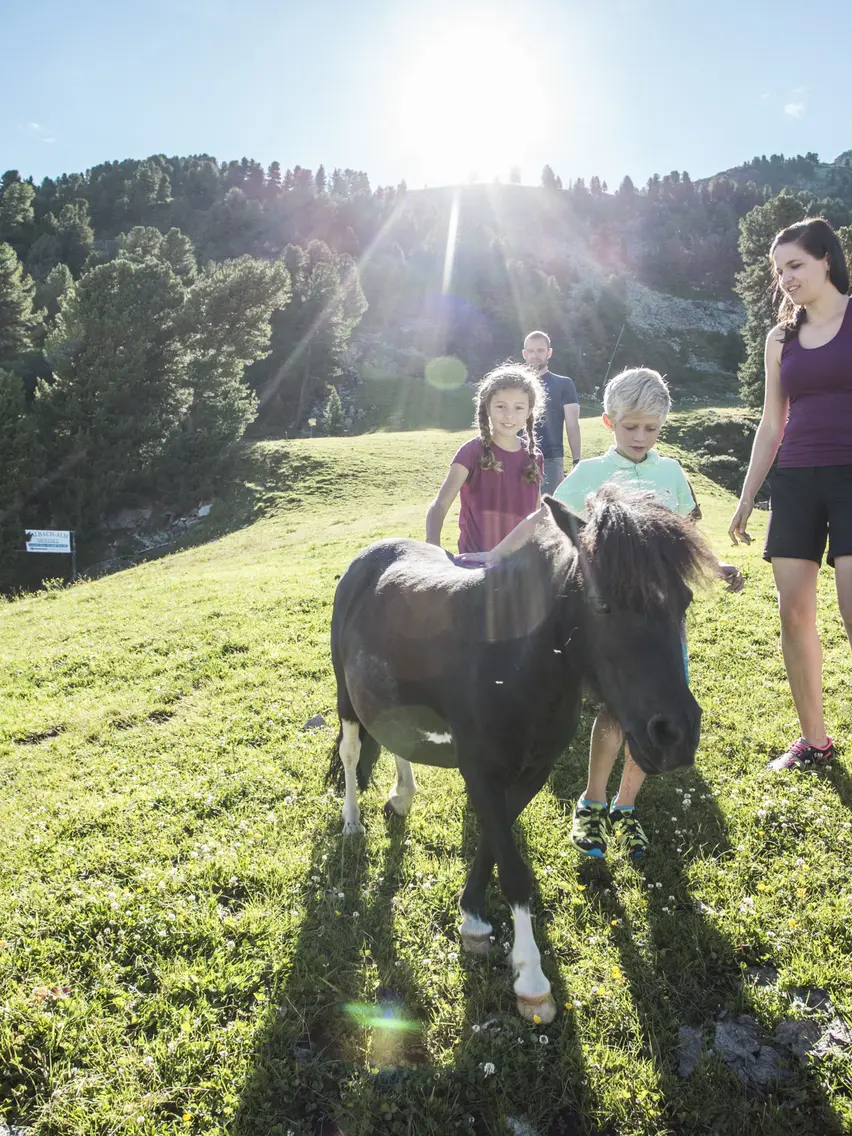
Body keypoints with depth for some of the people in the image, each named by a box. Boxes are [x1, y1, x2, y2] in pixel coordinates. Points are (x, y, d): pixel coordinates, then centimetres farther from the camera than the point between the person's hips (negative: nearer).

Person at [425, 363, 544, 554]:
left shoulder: (534, 457, 3)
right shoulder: (473, 451, -10)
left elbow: (535, 516, 13)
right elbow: (440, 504, -17)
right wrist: (432, 545, -34)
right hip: (476, 558, -4)